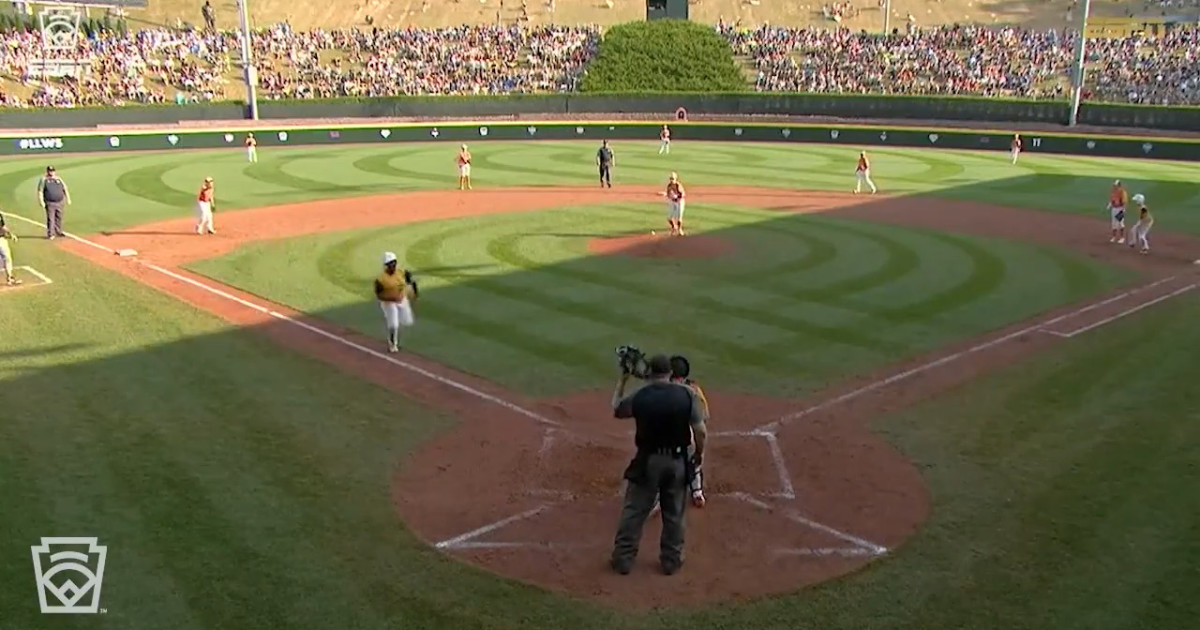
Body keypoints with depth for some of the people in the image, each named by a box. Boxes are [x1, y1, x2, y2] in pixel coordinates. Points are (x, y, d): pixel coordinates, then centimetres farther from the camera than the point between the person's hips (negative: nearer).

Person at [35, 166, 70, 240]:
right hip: (50, 203, -5)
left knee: (59, 218, 13)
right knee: (50, 219, -6)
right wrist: (41, 202, -13)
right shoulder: (44, 180, -1)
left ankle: (58, 232, 27)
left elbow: (65, 189, 18)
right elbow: (40, 191, -5)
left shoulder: (59, 179, 13)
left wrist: (68, 199, 12)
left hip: (59, 202, 5)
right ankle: (50, 234, -2)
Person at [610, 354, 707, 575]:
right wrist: (699, 452, 8)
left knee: (633, 511, 11)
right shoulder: (687, 394, -9)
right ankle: (671, 561, 25)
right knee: (674, 514, 15)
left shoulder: (639, 396, -9)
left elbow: (616, 410, 10)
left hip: (647, 461, -1)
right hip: (677, 461, 1)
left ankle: (623, 559, 17)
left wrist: (622, 381, 16)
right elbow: (700, 431, -10)